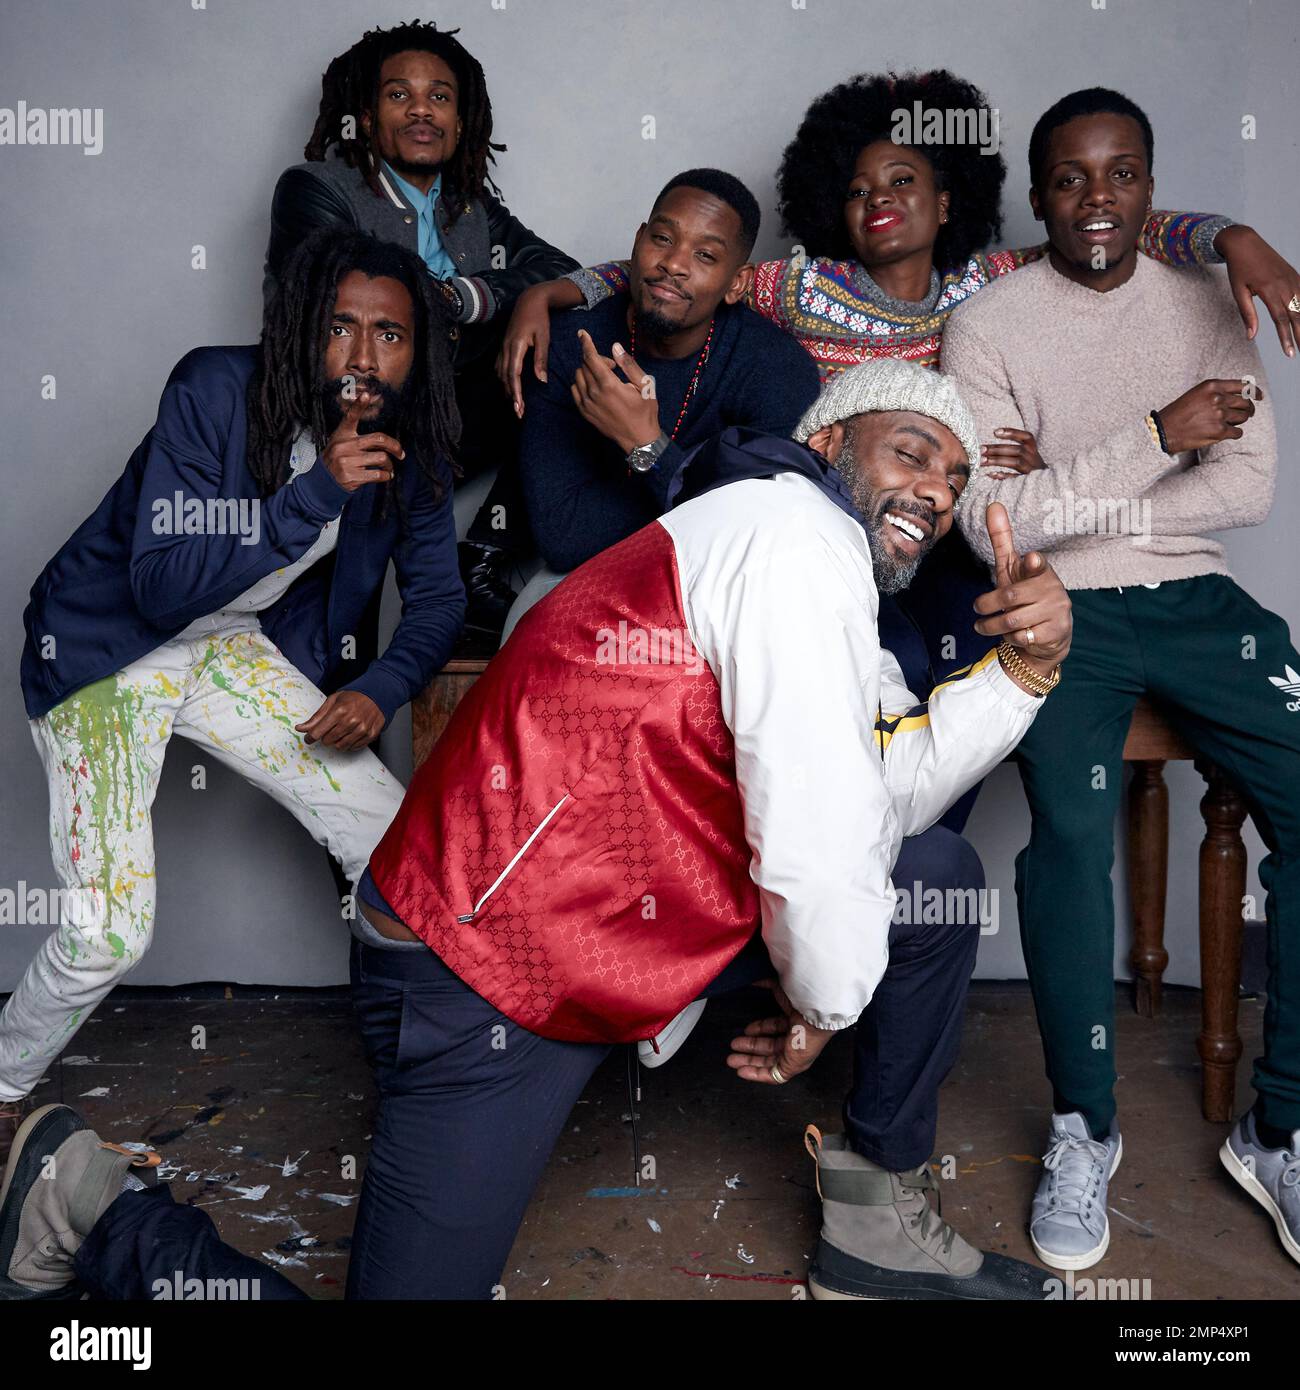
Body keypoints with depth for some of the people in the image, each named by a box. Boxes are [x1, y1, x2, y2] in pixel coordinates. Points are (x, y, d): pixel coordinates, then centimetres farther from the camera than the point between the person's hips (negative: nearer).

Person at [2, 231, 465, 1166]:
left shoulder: (408, 445, -8)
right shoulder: (218, 393, -23)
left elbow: (438, 595, 2)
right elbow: (165, 587, -28)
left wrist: (382, 688, -16)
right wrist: (315, 494, -35)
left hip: (237, 649, 5)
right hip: (108, 648, -5)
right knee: (109, 933, -15)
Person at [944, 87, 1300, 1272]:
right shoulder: (986, 328, 1)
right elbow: (991, 524, -10)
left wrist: (1066, 490, -9)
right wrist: (1154, 436, -15)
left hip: (1196, 599, 4)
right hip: (1060, 609, -3)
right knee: (1073, 823, -29)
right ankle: (1084, 1129, -8)